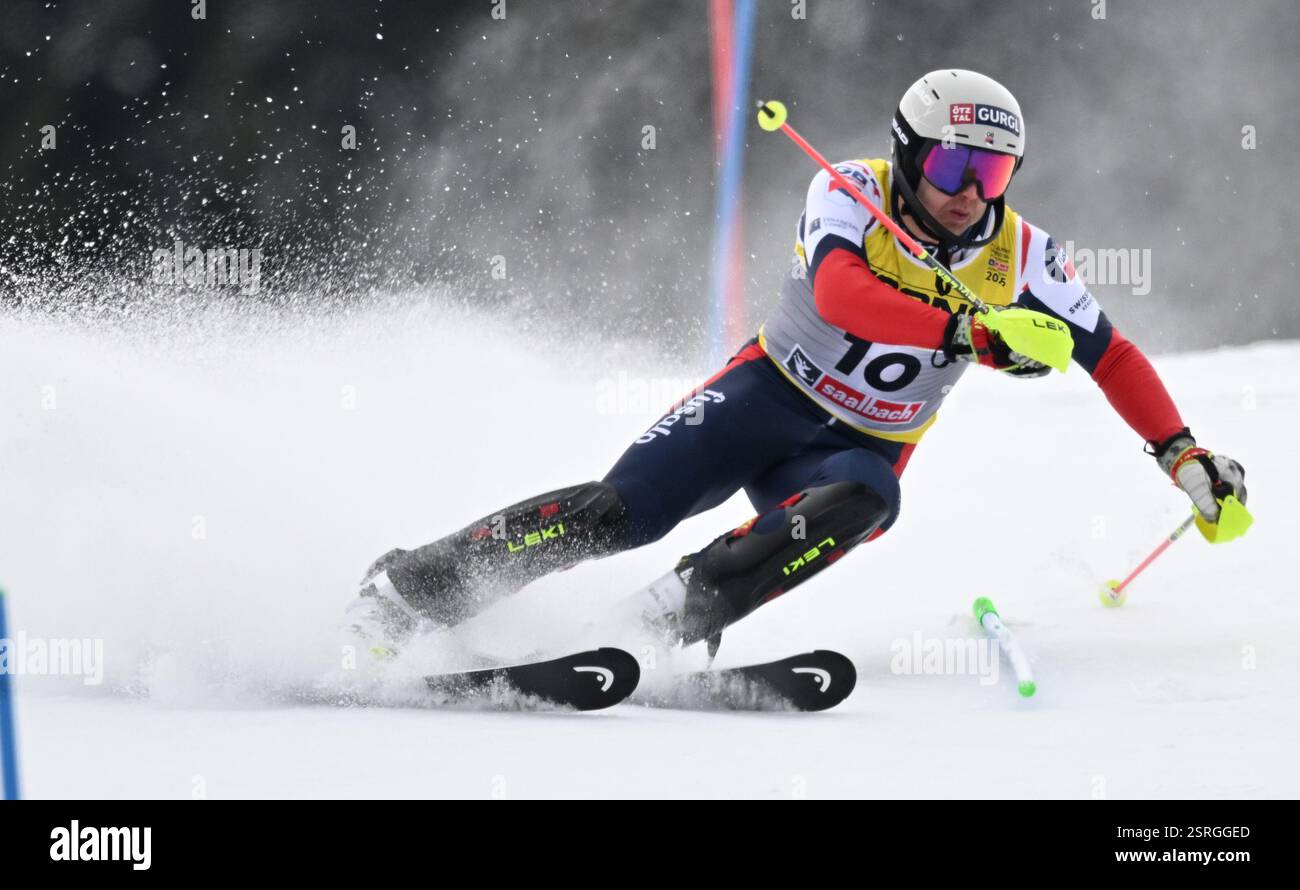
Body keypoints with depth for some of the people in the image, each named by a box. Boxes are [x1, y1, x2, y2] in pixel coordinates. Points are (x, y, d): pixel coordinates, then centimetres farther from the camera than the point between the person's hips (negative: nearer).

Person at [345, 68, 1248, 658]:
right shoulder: (851, 193, -16)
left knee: (863, 502, -34)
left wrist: (1182, 452, -6)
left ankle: (682, 613, -37)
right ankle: (416, 586, -9)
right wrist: (964, 331, -47)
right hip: (767, 397, -2)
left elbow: (1111, 355, 4)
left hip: (860, 448, 2)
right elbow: (839, 292, -36)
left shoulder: (1020, 255, -7)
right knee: (621, 508, -19)